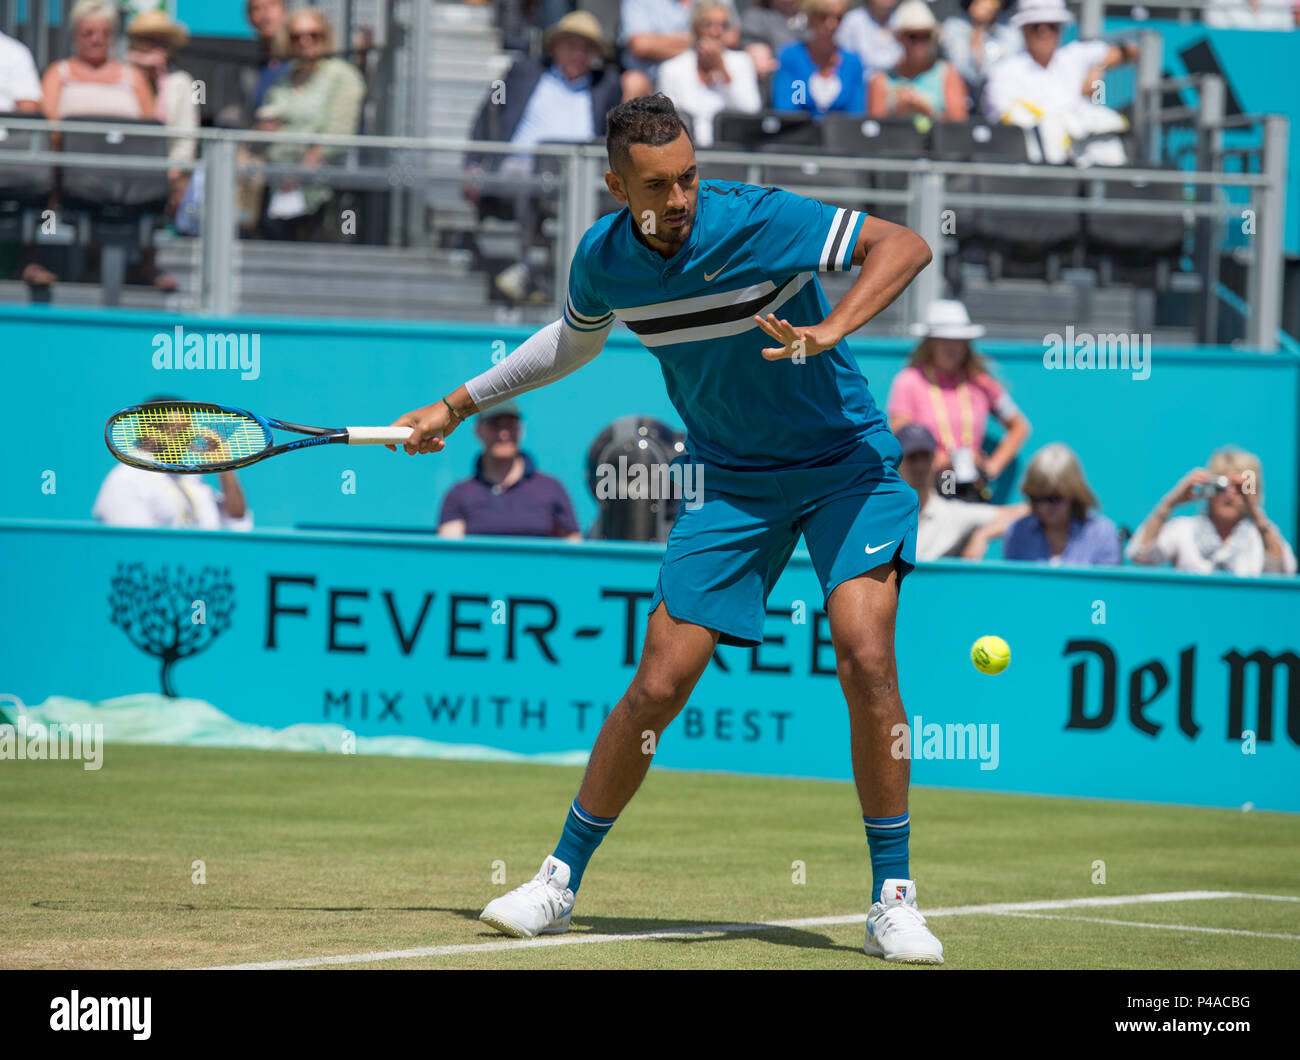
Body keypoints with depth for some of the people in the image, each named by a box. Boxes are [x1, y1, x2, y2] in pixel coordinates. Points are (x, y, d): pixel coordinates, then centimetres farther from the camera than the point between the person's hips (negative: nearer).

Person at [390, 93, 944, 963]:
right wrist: (457, 407, 22)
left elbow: (905, 247, -20)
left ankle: (893, 900, -10)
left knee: (866, 660, -21)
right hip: (735, 483, 4)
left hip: (848, 465, -3)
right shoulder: (604, 258, -6)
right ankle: (561, 880, 14)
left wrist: (831, 331, -35)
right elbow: (576, 339, 18)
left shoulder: (758, 221, -21)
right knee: (658, 687, -3)